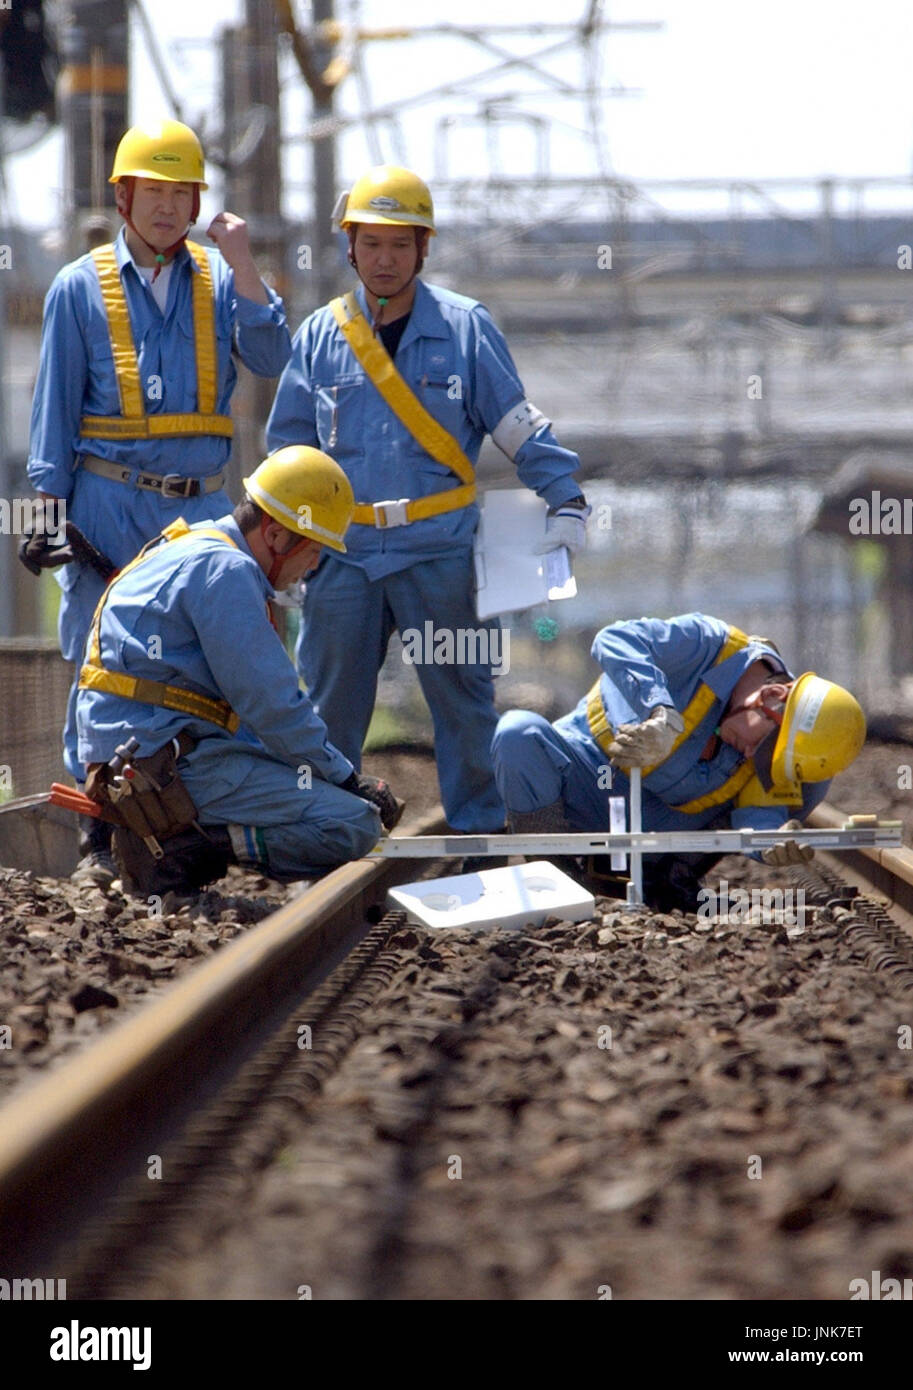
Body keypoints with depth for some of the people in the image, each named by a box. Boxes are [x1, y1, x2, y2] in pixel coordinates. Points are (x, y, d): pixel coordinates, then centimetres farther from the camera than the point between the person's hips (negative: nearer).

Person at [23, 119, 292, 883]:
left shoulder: (218, 280, 10)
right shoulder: (81, 287, 5)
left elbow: (270, 357, -4)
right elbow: (56, 402, 5)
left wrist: (243, 265, -11)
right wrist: (51, 502, -4)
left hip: (201, 505, 2)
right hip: (110, 503, -2)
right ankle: (101, 833, 2)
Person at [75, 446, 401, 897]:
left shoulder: (191, 552, 22)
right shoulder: (224, 570, -12)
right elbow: (270, 705, -15)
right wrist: (345, 778, -4)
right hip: (169, 760, -11)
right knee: (354, 826, -16)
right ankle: (183, 845, -16)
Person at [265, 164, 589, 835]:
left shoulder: (465, 327, 2)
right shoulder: (319, 336, 9)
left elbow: (520, 426, 4)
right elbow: (290, 446, 16)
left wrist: (566, 502, -5)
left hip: (438, 551, -2)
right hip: (343, 551, 2)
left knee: (463, 699, 2)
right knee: (330, 706, 6)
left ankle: (479, 830, 11)